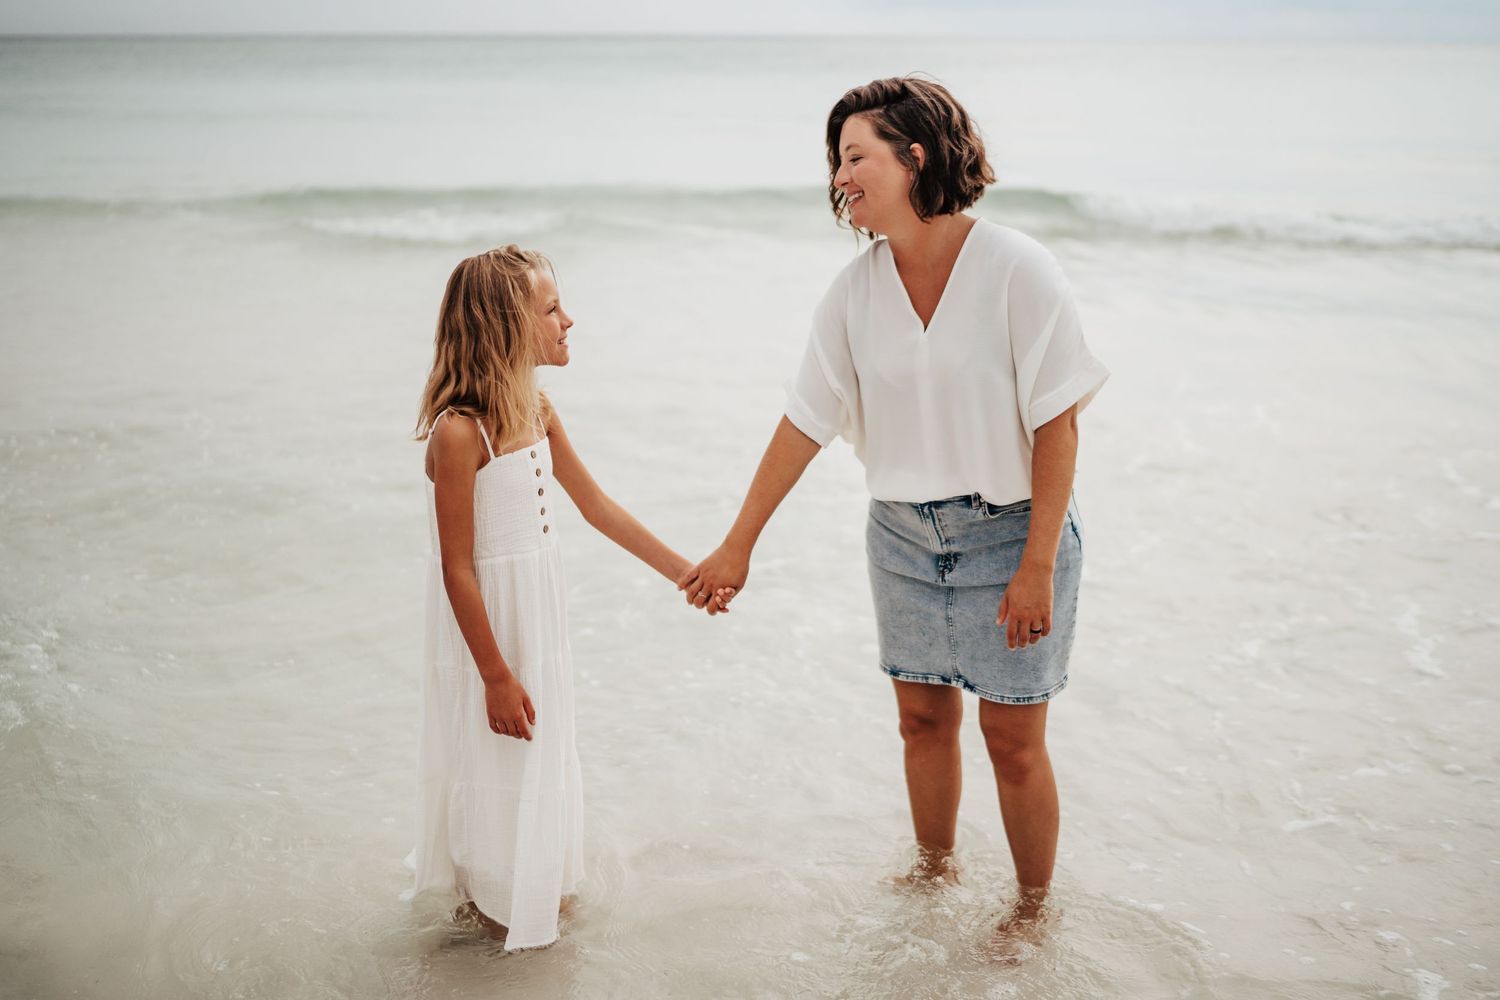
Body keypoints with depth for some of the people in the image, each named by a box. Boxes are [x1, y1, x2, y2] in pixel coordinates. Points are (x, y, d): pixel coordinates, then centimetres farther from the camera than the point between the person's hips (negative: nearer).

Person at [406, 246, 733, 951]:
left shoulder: (537, 411, 0)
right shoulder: (458, 431, -25)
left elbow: (598, 507, 9)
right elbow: (458, 569, -22)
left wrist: (685, 572, 10)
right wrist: (496, 676, -18)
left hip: (539, 614, 8)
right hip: (486, 624, -8)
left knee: (542, 755, 21)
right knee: (495, 762, 10)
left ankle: (537, 882, 42)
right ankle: (490, 896, 33)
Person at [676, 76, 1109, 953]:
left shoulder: (1019, 270, -17)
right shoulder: (857, 290, -2)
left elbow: (1057, 423, -16)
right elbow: (805, 422, 4)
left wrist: (1037, 567, -18)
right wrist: (738, 545, 7)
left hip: (1010, 532, -5)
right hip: (904, 536, 5)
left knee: (1013, 740, 3)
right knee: (923, 717, 16)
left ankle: (1035, 908, 26)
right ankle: (936, 871, 40)